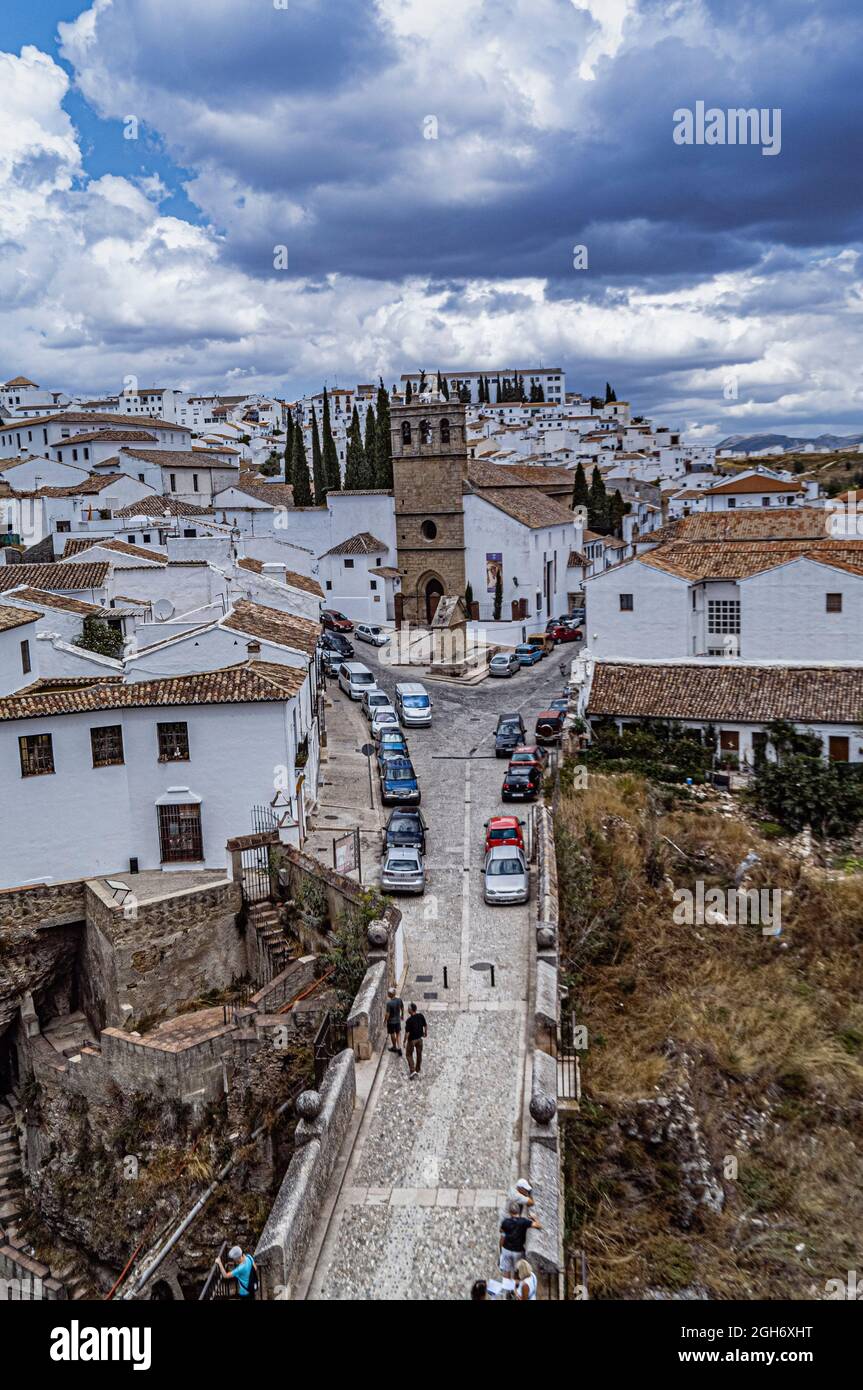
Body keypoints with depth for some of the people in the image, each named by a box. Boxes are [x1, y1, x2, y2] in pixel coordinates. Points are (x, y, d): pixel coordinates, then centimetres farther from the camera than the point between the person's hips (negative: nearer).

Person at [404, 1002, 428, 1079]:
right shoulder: (421, 1016, -11)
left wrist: (404, 1042, -9)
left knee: (409, 1055, 13)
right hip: (419, 1038, 5)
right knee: (419, 1055, 19)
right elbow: (425, 1026, 1)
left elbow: (407, 1033, -21)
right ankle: (417, 1071, 31)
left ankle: (412, 1071, 3)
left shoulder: (409, 1020, -26)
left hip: (412, 1040, -5)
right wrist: (425, 1033, 20)